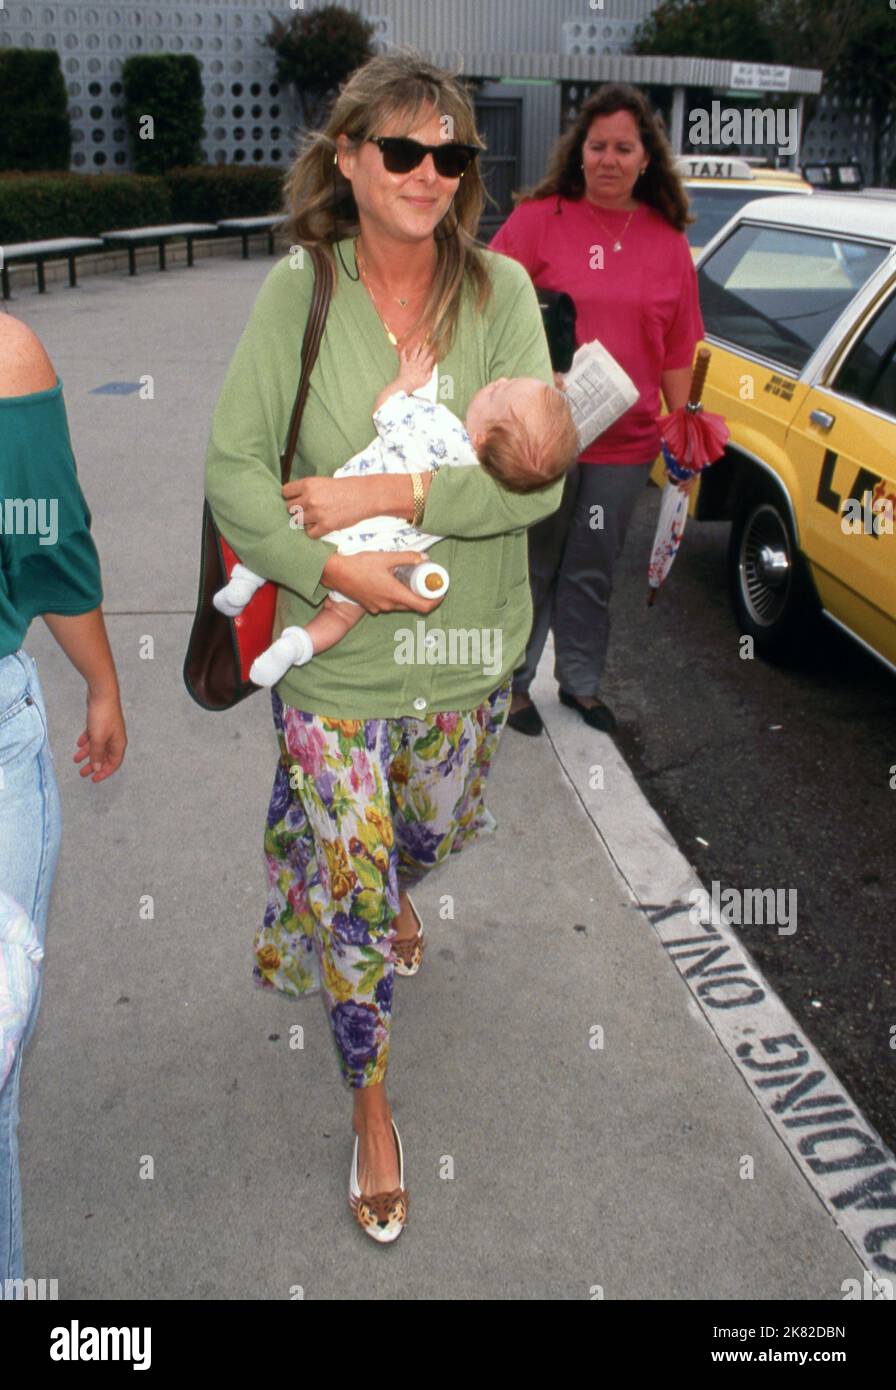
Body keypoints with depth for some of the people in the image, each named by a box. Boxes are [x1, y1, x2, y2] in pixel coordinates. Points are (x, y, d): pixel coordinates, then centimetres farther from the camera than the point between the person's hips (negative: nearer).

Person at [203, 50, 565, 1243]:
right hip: (334, 653, -2)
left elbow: (537, 475, -16)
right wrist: (329, 565, -23)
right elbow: (233, 471, -10)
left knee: (424, 830, 27)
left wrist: (386, 495, -24)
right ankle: (371, 1107, 31)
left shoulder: (500, 291, -8)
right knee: (347, 886, 7)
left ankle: (394, 896, 66)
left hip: (470, 647, 2)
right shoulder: (297, 292, -9)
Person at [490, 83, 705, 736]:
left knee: (593, 571, 14)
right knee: (532, 565, 9)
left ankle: (581, 682, 31)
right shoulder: (538, 220, -3)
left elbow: (678, 352, 10)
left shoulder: (669, 241, 7)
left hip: (625, 443, 3)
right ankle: (514, 680, 27)